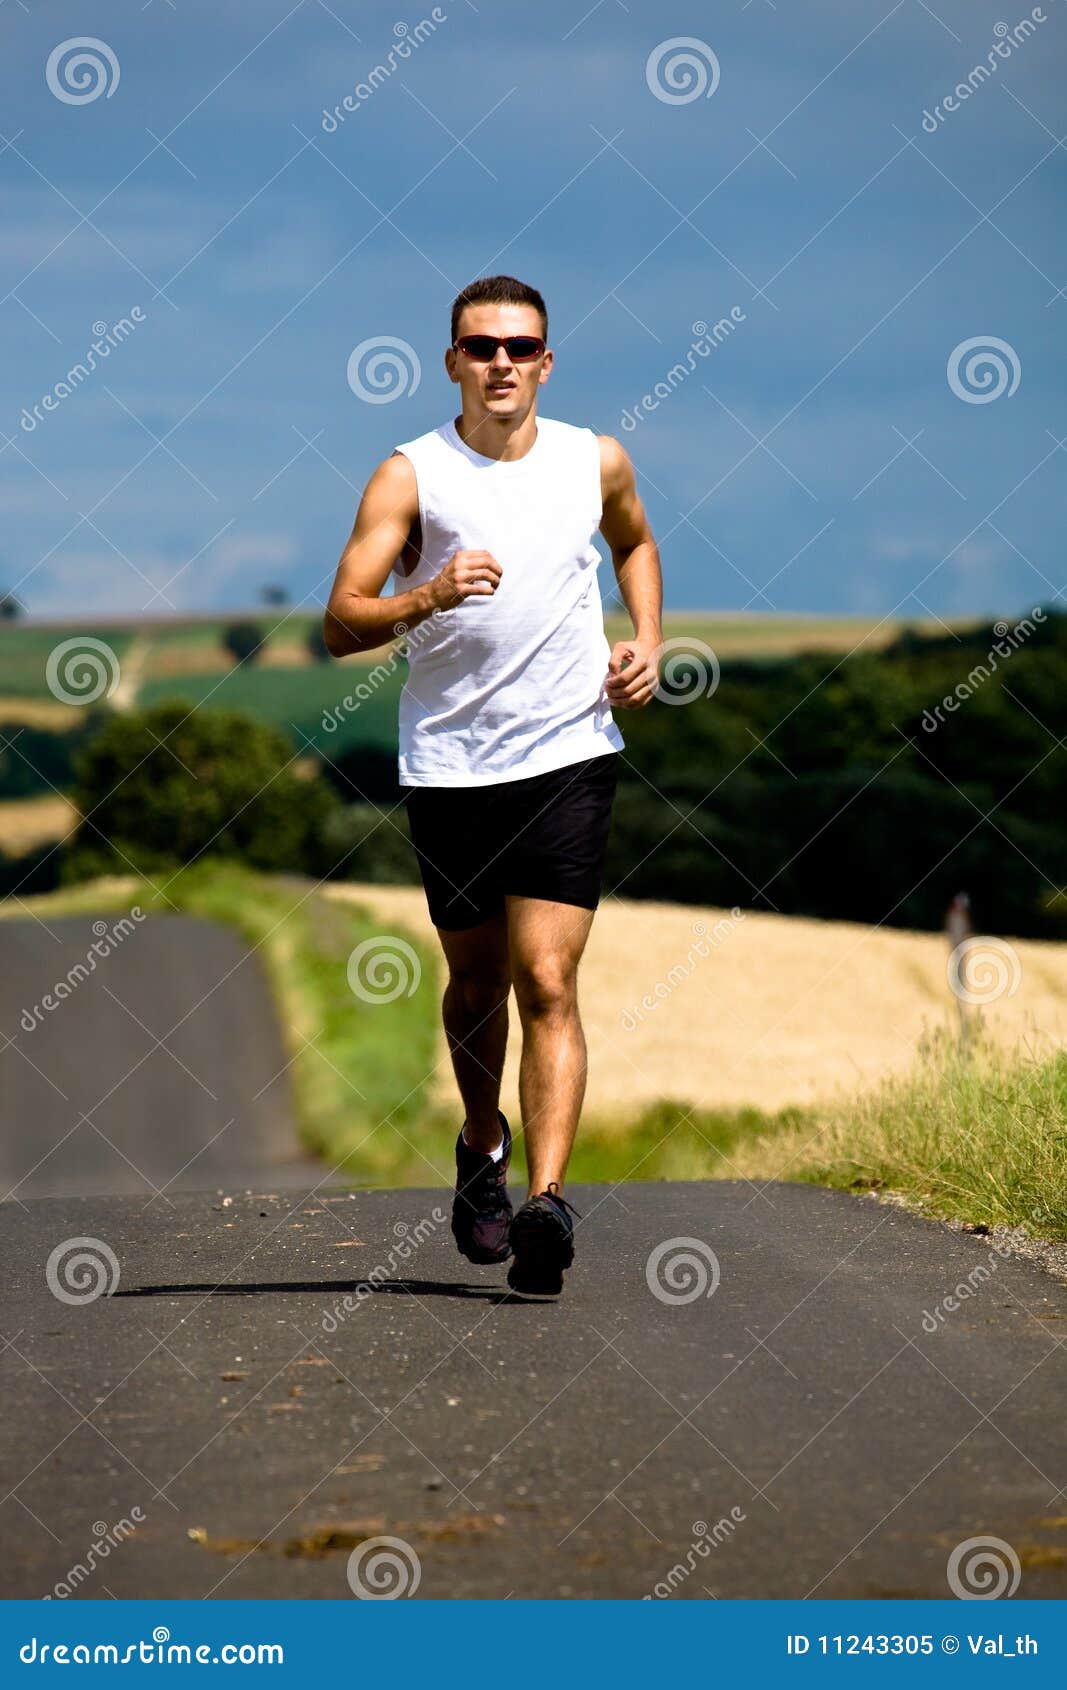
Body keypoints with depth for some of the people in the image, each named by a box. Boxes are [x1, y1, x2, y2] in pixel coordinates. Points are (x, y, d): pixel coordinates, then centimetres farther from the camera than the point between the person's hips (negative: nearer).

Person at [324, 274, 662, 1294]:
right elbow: (340, 626, -11)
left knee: (547, 981, -12)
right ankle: (483, 1152, 39)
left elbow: (634, 543, 27)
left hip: (568, 757, 0)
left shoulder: (595, 462, 4)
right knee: (476, 983, 13)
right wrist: (426, 598, -29)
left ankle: (546, 1201, -20)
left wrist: (647, 640, 11)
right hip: (448, 763, 0)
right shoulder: (410, 475, -5)